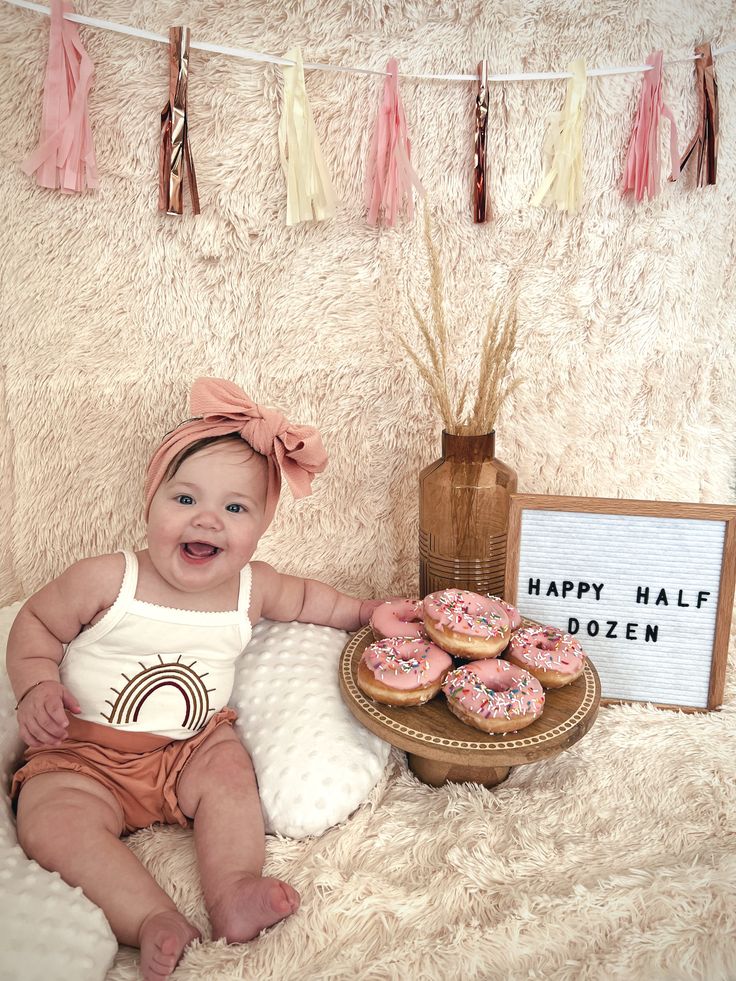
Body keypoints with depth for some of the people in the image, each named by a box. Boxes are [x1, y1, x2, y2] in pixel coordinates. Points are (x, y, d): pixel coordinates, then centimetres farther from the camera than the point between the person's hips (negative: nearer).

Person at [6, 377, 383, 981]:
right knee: (51, 825, -25)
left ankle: (233, 892, -20)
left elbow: (303, 597, 17)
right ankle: (154, 920, -27)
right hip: (85, 753, -2)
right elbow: (36, 623, -1)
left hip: (191, 746, 3)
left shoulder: (251, 587, -5)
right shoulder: (107, 580, -15)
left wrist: (364, 611, 12)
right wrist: (38, 686, -16)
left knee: (230, 775, -23)